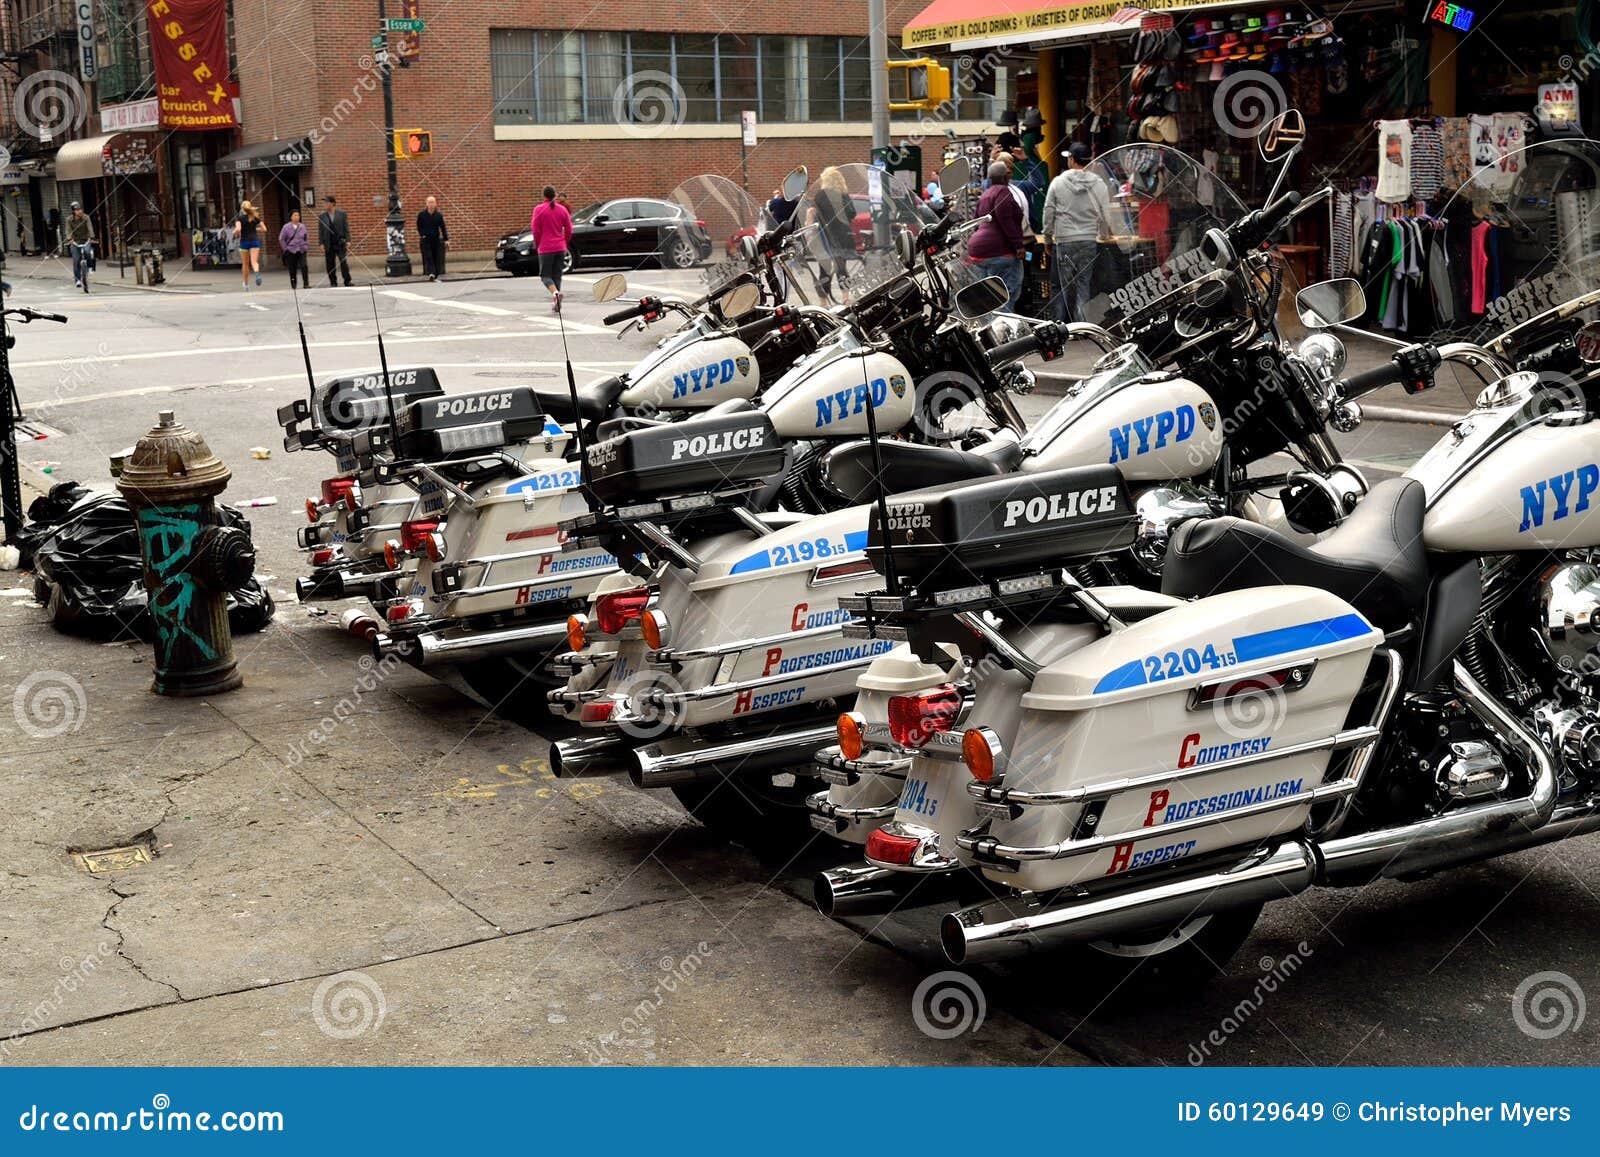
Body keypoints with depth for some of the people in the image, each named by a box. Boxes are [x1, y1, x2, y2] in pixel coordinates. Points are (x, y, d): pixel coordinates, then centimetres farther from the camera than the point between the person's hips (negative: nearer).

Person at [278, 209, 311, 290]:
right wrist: (286, 248, -2)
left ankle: (306, 284, -13)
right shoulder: (287, 227, -3)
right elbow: (281, 239, 1)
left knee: (304, 266, -15)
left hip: (301, 251, 2)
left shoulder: (302, 227, 6)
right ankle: (293, 286, 13)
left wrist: (306, 246, 6)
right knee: (292, 269, 3)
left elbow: (306, 238, 16)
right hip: (291, 252, -2)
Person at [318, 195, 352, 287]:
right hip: (328, 245, 2)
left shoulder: (342, 214, 3)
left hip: (340, 243, -2)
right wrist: (321, 243, -2)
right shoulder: (321, 216, 5)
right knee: (330, 265, 3)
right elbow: (320, 231, 6)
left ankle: (347, 281, -1)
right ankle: (333, 282, 11)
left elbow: (346, 228, 4)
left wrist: (348, 241, -3)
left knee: (343, 262, -8)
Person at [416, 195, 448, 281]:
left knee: (437, 257, 3)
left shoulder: (439, 215, -1)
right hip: (426, 240, -2)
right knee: (428, 257, -12)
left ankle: (436, 276, 11)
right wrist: (421, 234, -4)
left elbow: (443, 228, 1)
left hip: (436, 239, 2)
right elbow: (419, 226, 9)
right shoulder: (421, 215, -3)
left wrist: (446, 239, -5)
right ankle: (431, 273, -24)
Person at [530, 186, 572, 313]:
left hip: (546, 248, -4)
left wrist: (537, 245, 8)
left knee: (545, 275, 3)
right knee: (557, 275, 11)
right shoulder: (562, 209, 3)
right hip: (560, 248, 4)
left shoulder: (539, 209, -8)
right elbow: (569, 230, 6)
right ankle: (556, 305, 9)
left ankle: (555, 293, -26)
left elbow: (536, 230, -7)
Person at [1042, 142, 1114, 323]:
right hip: (1089, 241, 1)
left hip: (1063, 242, -1)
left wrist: (1048, 239, 13)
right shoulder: (1099, 183, 0)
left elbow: (1048, 213, 2)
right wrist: (1104, 235, 21)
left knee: (1061, 287, 5)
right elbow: (1105, 214, 4)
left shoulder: (1058, 183, -2)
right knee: (1084, 285, 6)